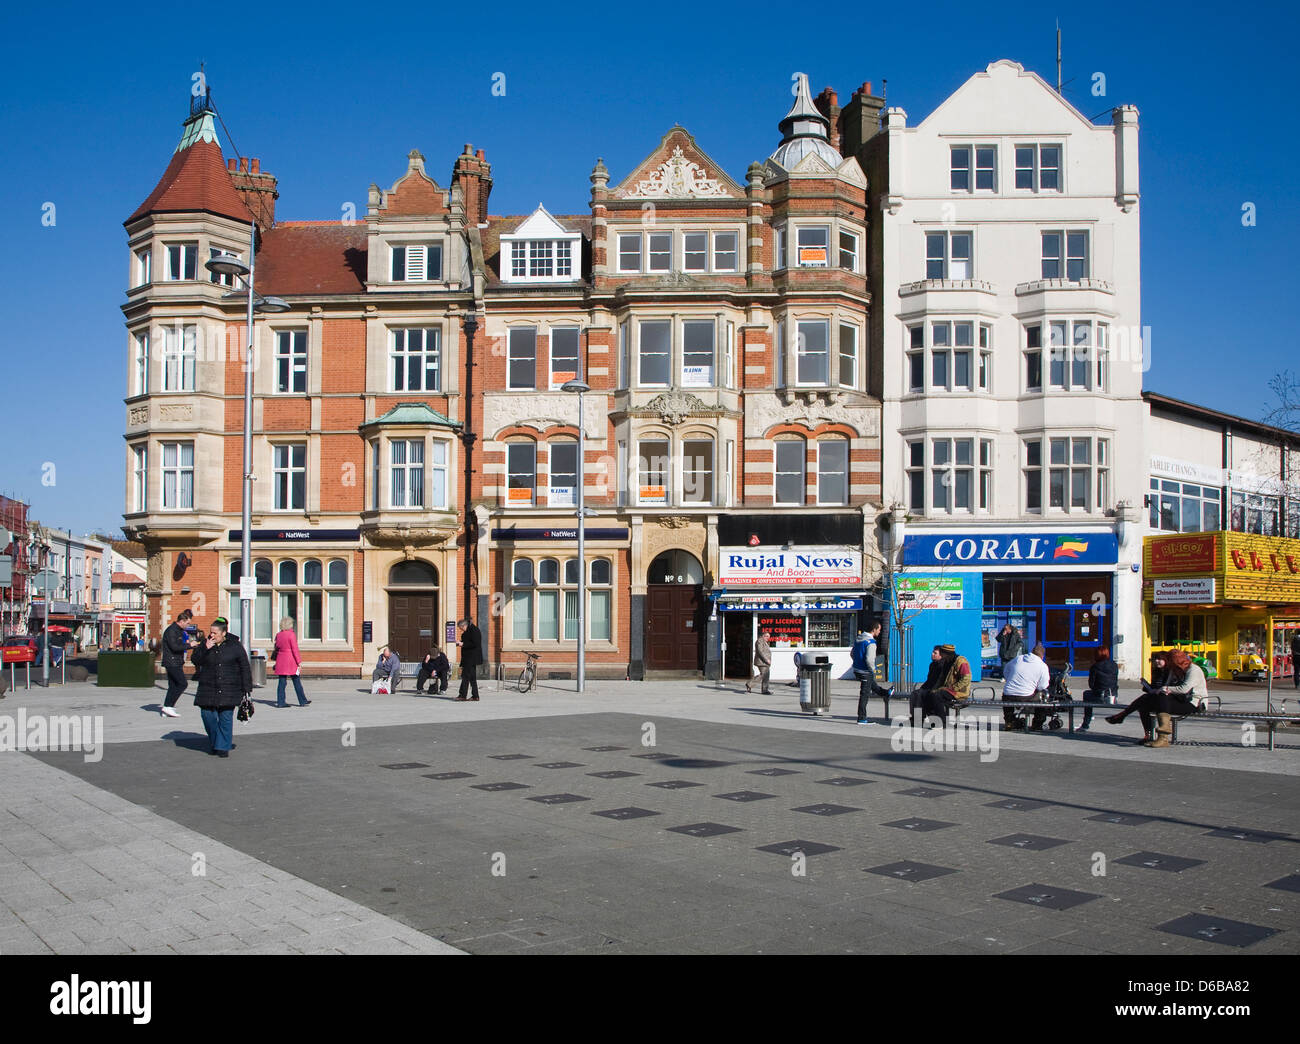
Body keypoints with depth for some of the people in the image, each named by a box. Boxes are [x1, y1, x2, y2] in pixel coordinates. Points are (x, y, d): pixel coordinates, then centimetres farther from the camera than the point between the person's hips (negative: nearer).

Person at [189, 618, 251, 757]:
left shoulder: (235, 646, -1)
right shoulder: (206, 645, 7)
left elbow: (245, 668, 1)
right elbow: (195, 660, 0)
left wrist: (246, 689, -3)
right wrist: (205, 648, -16)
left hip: (229, 689, -3)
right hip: (208, 688, 3)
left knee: (226, 717, -4)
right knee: (208, 715, -1)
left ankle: (223, 747, 5)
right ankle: (215, 742, 20)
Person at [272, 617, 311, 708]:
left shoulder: (278, 635, 6)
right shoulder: (291, 635, -12)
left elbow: (277, 648, 11)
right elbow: (295, 649, -13)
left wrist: (277, 661, 18)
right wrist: (299, 662, -9)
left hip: (281, 660, 5)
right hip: (291, 660, -5)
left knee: (282, 682, 7)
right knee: (297, 682, 4)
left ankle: (280, 702, 5)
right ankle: (302, 701, 10)